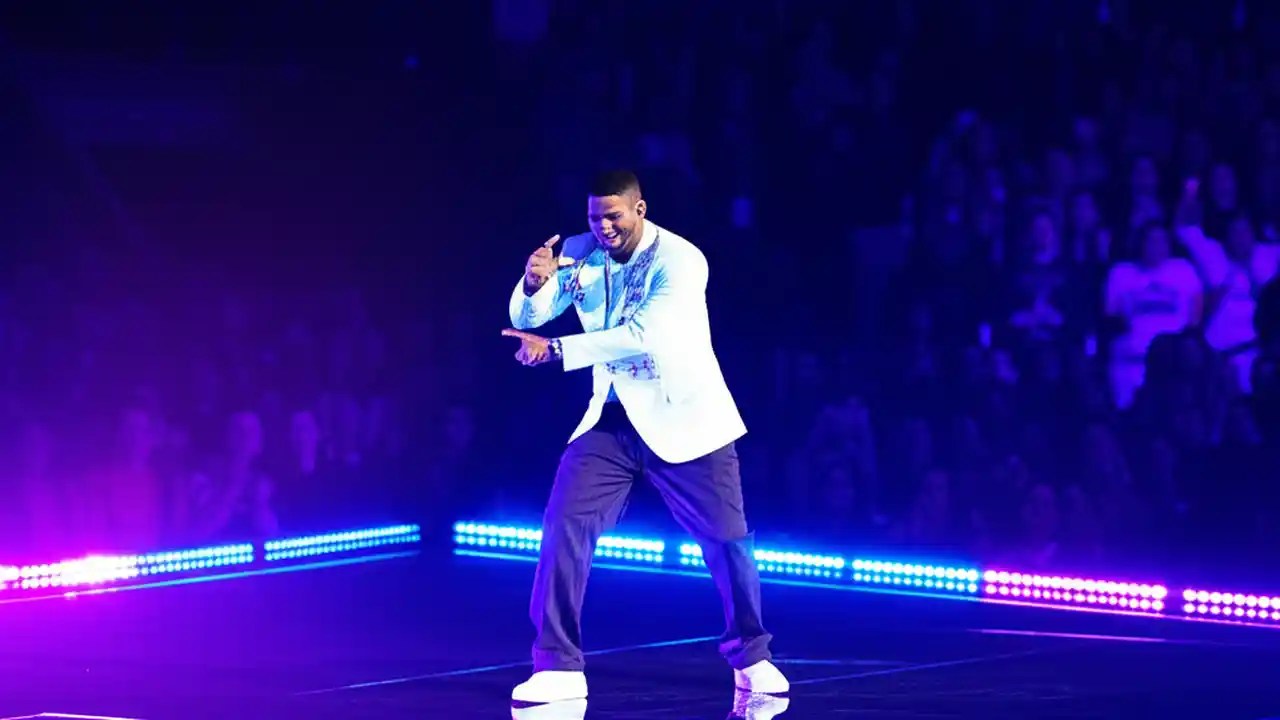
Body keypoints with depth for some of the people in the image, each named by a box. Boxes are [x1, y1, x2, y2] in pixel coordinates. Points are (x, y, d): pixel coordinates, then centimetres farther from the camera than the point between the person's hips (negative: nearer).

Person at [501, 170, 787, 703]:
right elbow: (526, 319, -2)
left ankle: (751, 659, 25)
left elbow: (641, 335, -30)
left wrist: (556, 350, -33)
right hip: (612, 418, 4)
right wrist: (534, 284, -25)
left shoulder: (680, 261, -19)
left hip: (682, 417, -4)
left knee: (725, 539, 4)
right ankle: (558, 668, -8)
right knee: (564, 525, -12)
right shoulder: (579, 254, -2)